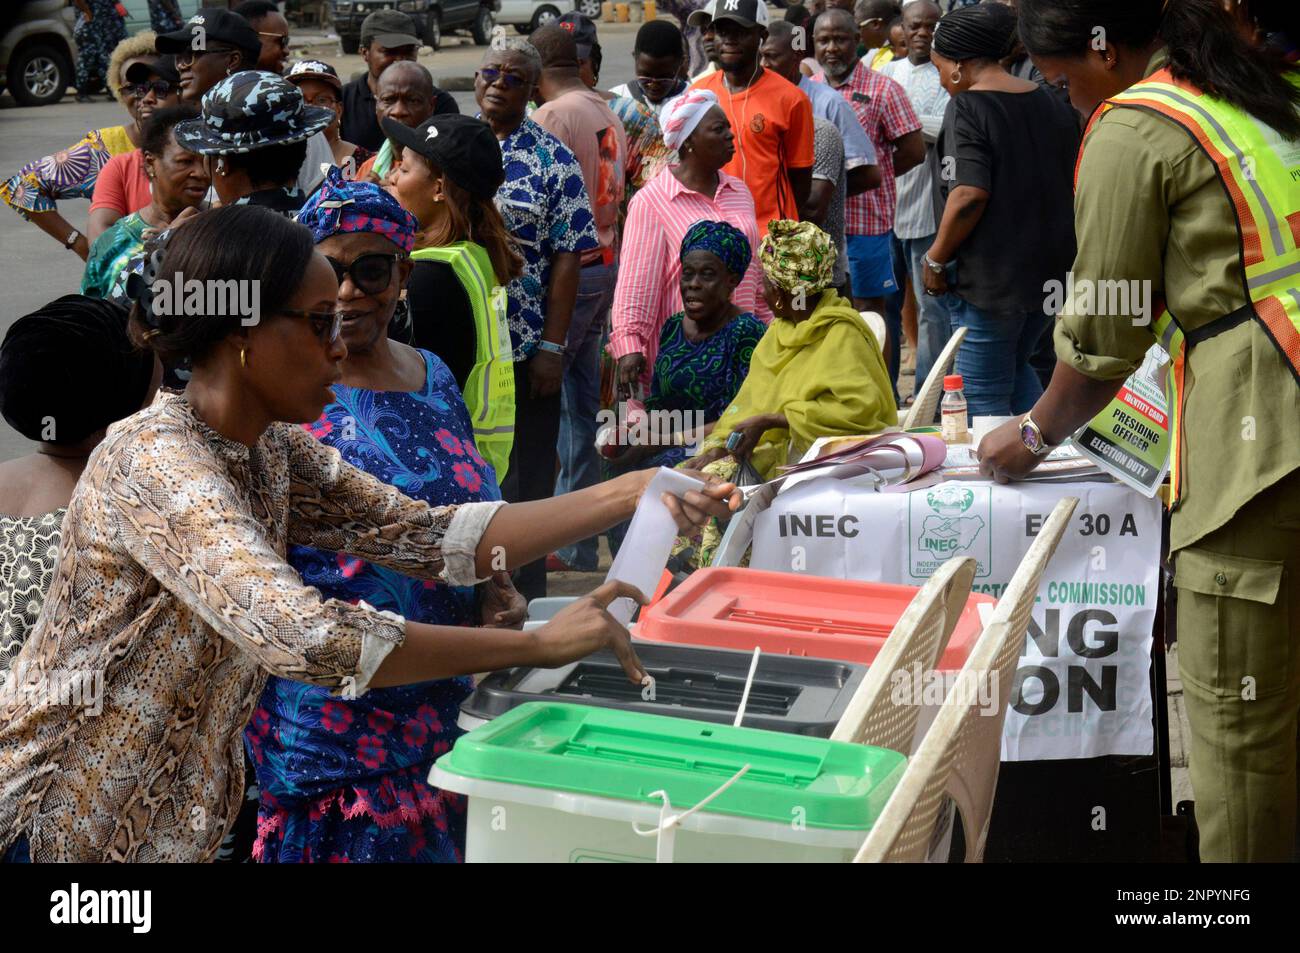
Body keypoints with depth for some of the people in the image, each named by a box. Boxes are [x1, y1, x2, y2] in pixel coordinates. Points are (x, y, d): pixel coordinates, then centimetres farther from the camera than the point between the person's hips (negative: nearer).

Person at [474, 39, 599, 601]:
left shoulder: (554, 163, -3)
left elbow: (567, 259, -6)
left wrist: (551, 346, -12)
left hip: (523, 347, -3)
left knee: (523, 476, 4)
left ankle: (525, 600, 16)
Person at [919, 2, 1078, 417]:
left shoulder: (966, 107, -13)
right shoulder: (1051, 103, 10)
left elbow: (970, 194, -24)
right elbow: (1073, 184, 18)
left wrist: (936, 258, -12)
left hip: (992, 277, -8)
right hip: (1051, 270, 8)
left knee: (983, 394, 2)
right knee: (1015, 367, 26)